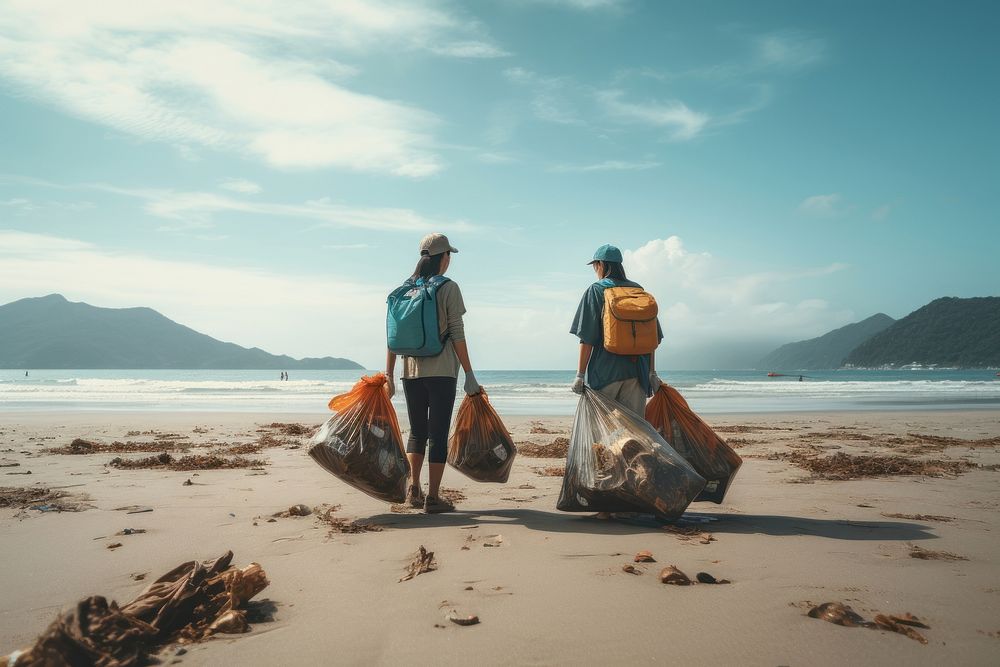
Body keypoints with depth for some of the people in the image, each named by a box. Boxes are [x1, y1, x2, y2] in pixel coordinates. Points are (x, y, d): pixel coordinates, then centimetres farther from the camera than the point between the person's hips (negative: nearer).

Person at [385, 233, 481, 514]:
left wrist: (389, 375, 9)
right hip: (442, 372, -4)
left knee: (417, 432, 18)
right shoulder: (448, 288, -5)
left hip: (411, 372, 5)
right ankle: (433, 497, 7)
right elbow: (457, 335, -9)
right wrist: (469, 374, -5)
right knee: (438, 434, 3)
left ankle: (413, 489, 13)